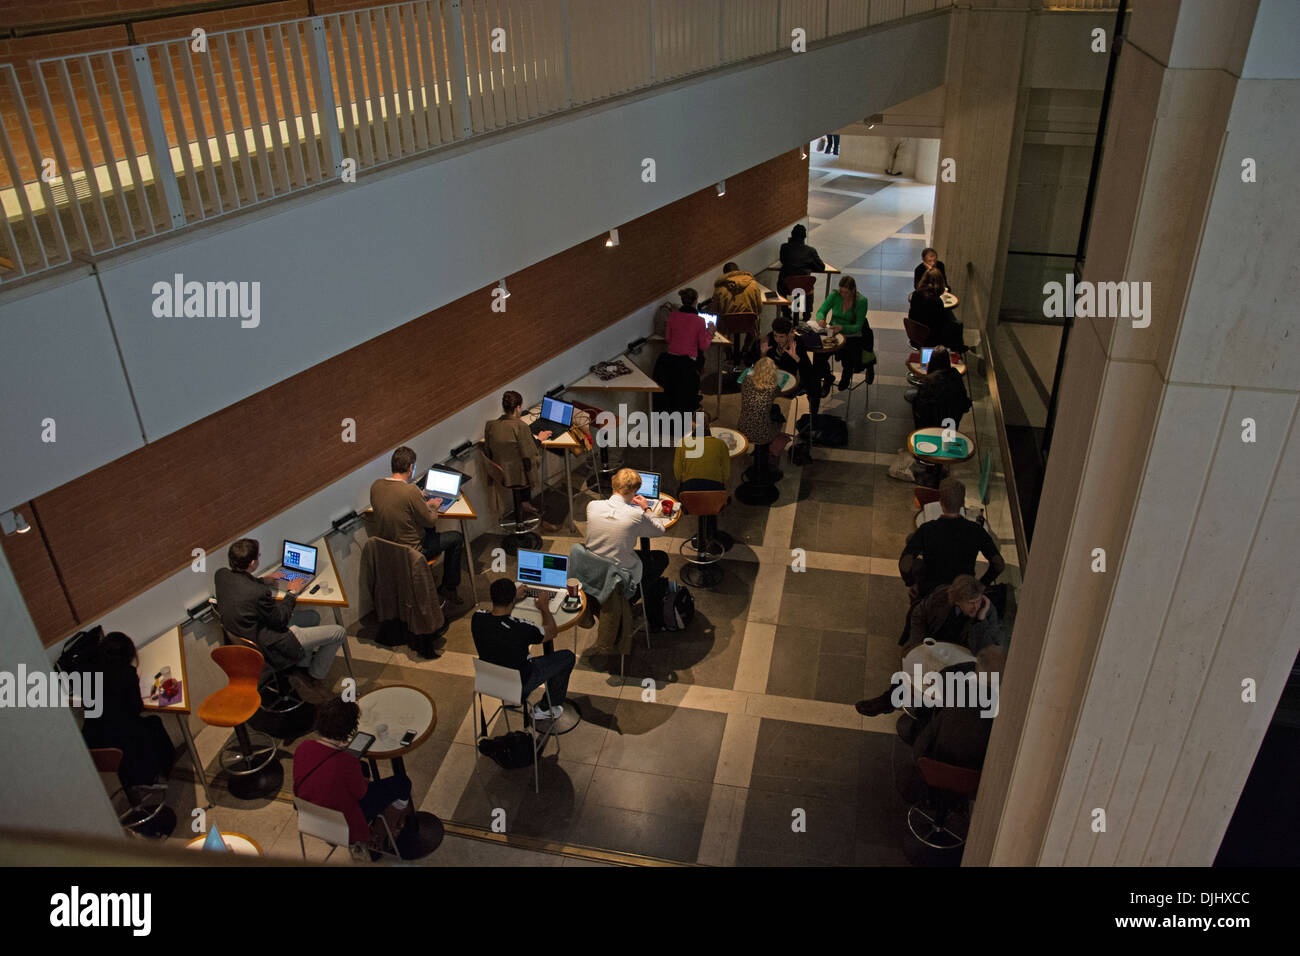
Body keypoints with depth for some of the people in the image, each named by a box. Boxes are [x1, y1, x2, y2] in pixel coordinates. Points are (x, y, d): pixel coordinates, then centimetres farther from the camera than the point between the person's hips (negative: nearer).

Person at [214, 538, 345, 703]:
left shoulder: (222, 574, -10)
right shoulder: (259, 593, -35)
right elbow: (281, 619, -17)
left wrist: (264, 580, 15)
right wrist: (292, 592, -3)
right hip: (270, 646, -9)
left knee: (313, 616, 27)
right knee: (339, 632, -2)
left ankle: (303, 667, 27)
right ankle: (314, 677, 16)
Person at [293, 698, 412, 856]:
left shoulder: (302, 748, -17)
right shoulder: (346, 763, -37)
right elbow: (361, 792, -17)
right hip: (343, 825, -7)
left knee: (363, 769, 28)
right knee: (402, 784, 6)